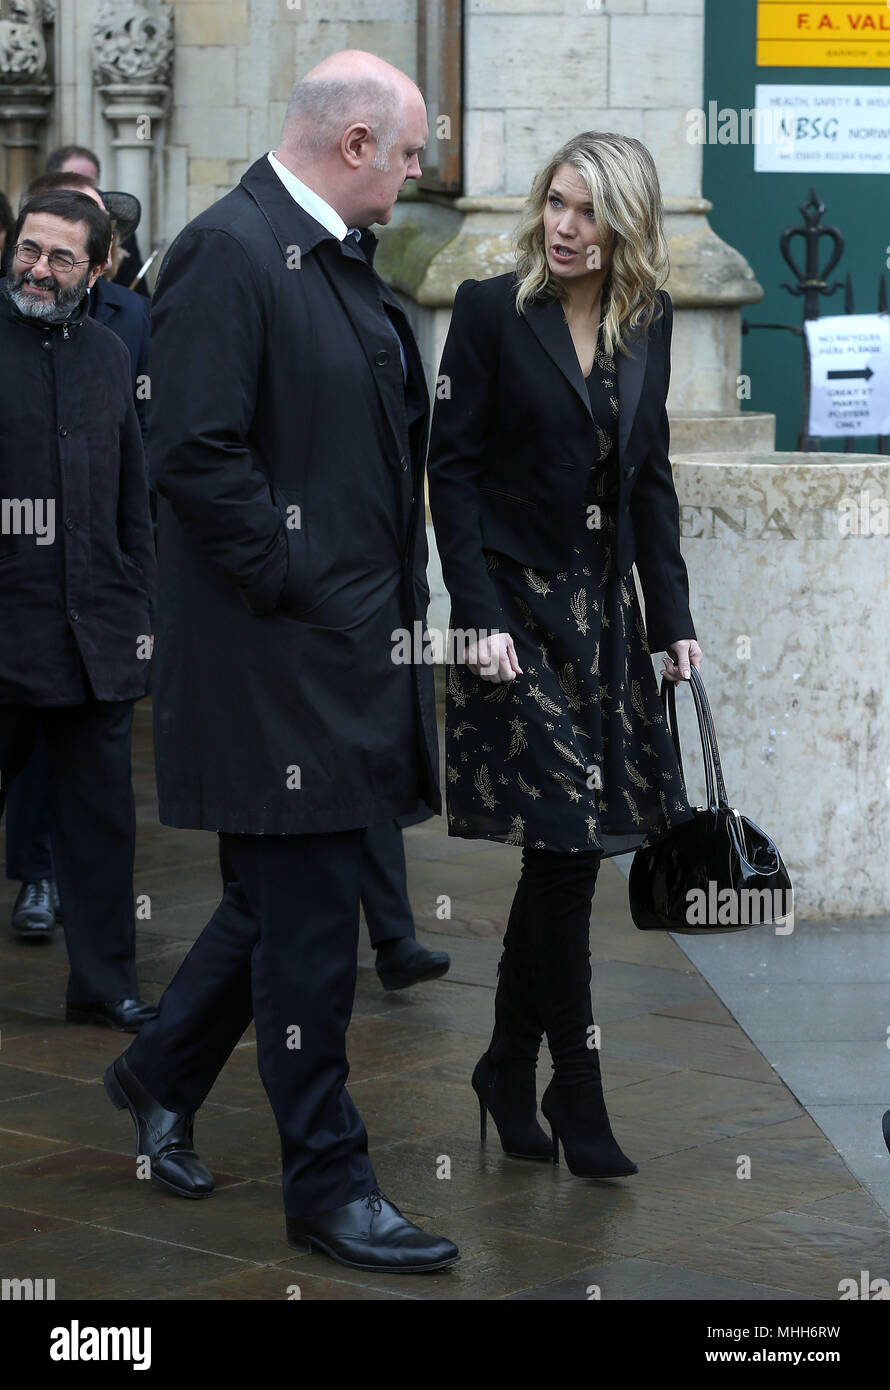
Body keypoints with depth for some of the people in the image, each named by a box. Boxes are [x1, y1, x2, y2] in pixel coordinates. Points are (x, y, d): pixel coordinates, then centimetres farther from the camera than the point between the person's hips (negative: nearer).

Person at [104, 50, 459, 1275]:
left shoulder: (341, 258, 15)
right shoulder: (229, 252, -15)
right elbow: (195, 451, -22)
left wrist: (393, 593, 14)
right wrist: (293, 582, -18)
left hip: (356, 643, 10)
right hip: (279, 656, -10)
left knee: (289, 892, 18)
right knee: (307, 920, -2)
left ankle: (161, 1075, 37)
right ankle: (327, 1185, 7)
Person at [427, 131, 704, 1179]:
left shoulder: (646, 323, 8)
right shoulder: (491, 309, -6)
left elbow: (649, 477, 13)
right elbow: (453, 467, -7)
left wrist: (672, 616, 7)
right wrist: (479, 614, -14)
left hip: (606, 609, 5)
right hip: (519, 608, -5)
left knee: (559, 855, 7)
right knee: (565, 844, -8)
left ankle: (509, 1072, 21)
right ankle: (576, 1093, 2)